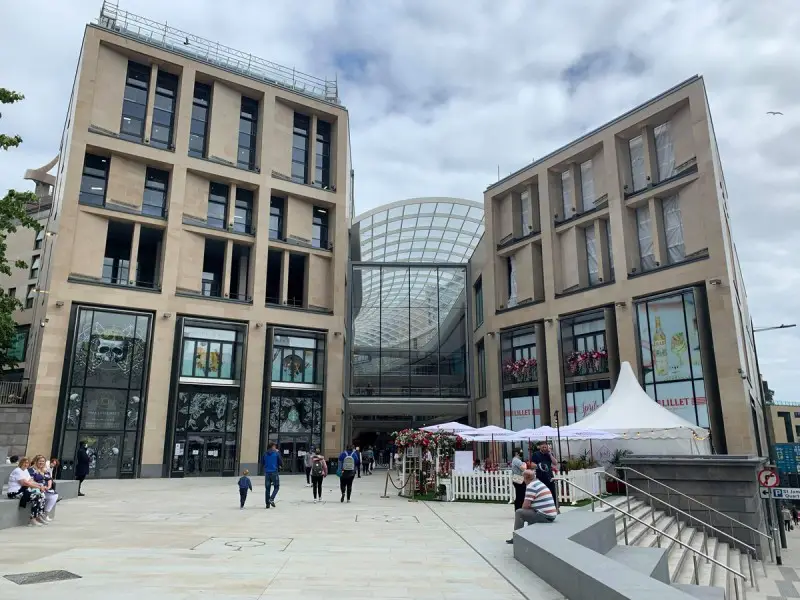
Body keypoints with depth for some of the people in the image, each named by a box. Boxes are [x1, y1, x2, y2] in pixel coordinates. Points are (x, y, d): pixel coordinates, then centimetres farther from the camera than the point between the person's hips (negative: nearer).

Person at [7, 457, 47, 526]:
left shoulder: (25, 470, 15)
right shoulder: (17, 471, -14)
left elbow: (31, 481, 9)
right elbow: (25, 483, -22)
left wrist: (40, 485, -9)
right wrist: (39, 487, -20)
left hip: (23, 491, 9)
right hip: (15, 492, -9)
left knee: (41, 495, -8)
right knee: (35, 497, -24)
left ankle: (40, 516, -2)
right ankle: (33, 520, -18)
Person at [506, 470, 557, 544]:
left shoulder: (531, 486, -11)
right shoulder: (541, 484, 16)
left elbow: (526, 505, -13)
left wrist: (523, 509, 7)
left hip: (544, 516, -9)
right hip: (552, 516, 9)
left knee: (519, 513, -1)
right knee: (530, 512, 31)